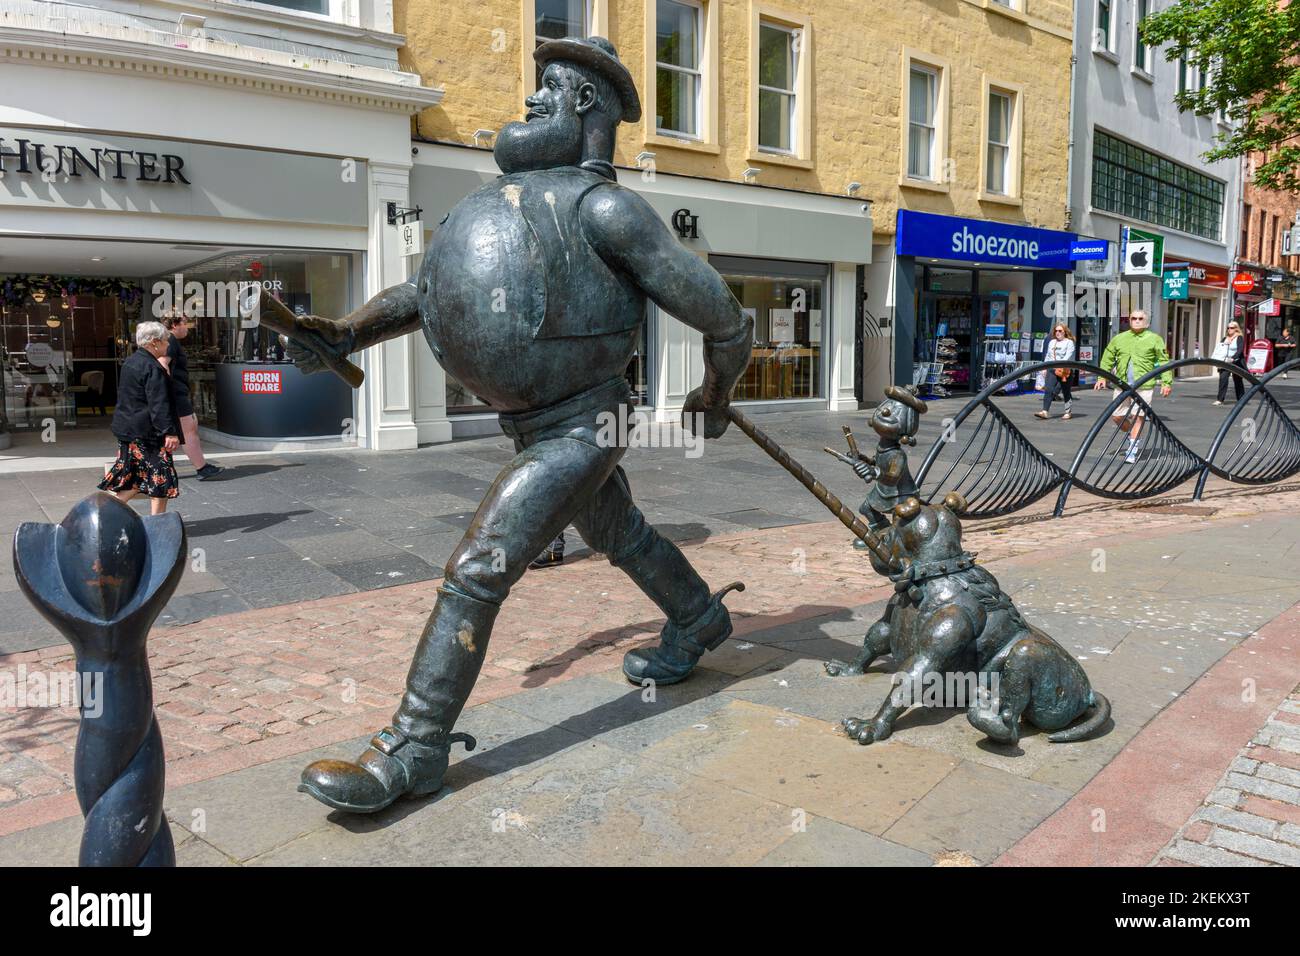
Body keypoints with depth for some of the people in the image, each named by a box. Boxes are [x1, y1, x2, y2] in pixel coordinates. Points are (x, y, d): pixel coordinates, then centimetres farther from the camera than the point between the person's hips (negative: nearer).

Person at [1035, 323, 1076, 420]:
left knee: (1065, 391, 2)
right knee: (1049, 390, -10)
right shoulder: (1052, 342, 20)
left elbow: (1068, 356, -12)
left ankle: (1068, 412, 15)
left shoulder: (1069, 342, 1)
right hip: (1052, 369, 5)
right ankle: (1045, 411, -17)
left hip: (1066, 370, -5)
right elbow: (1047, 356, 25)